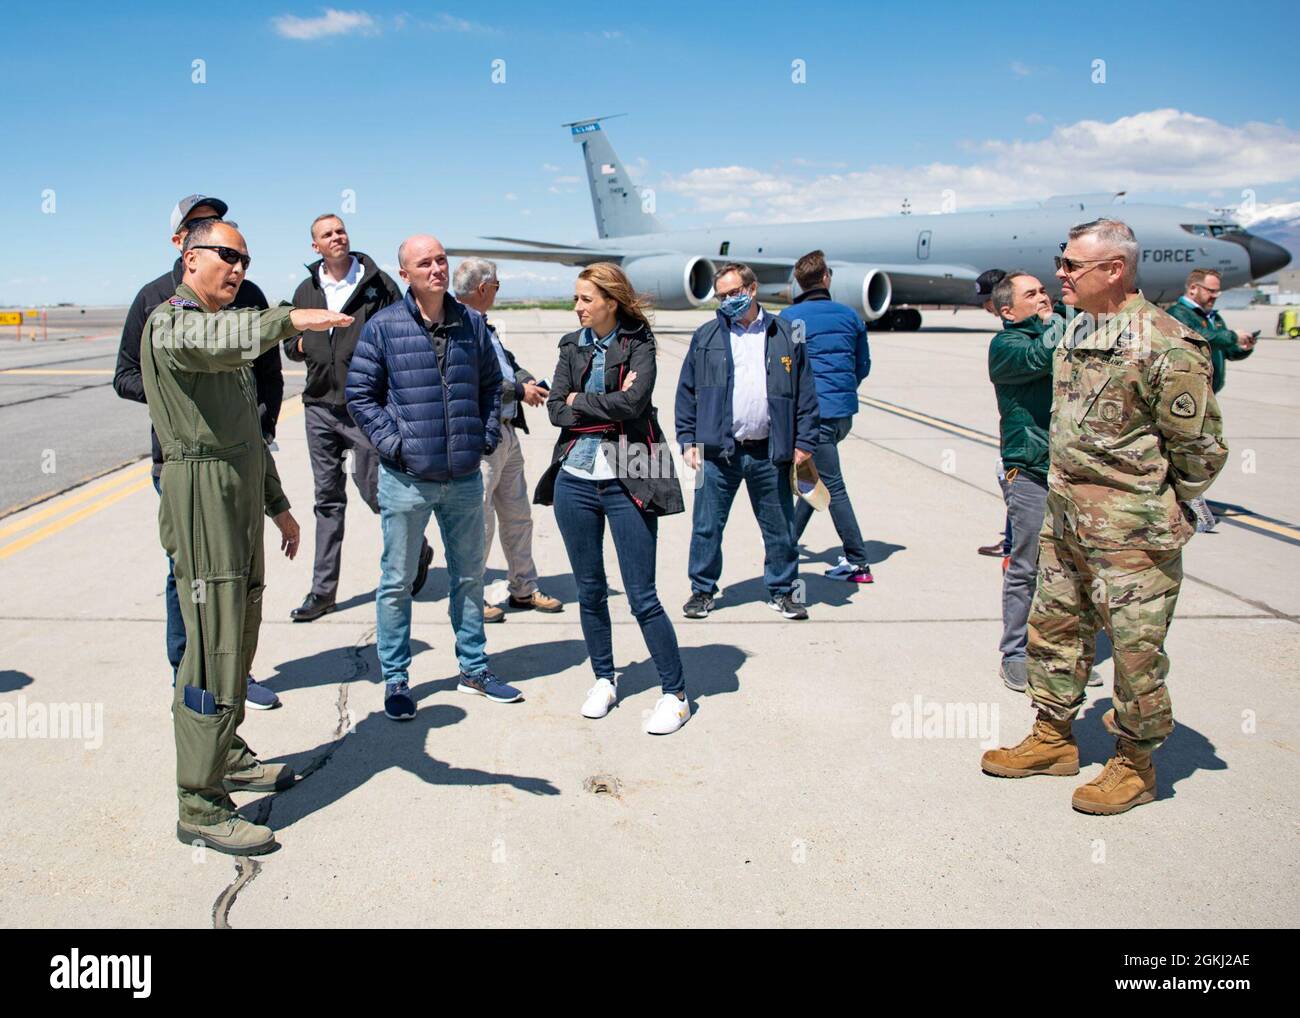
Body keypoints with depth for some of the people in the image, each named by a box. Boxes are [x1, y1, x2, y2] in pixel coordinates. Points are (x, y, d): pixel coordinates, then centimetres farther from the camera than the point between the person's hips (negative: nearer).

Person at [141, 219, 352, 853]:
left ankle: (227, 758, 31)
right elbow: (207, 344, -34)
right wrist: (287, 319, -49)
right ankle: (200, 807, -4)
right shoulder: (172, 320, -7)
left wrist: (277, 504, 24)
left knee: (238, 641, 17)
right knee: (214, 653, -10)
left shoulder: (226, 327, 23)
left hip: (242, 497, 10)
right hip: (201, 496, -10)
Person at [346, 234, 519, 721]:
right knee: (397, 581, 5)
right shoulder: (383, 326, -5)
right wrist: (392, 443, -10)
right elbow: (360, 393, -1)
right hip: (406, 479, -4)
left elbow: (491, 384, 16)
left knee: (470, 575, 14)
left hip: (465, 478, 4)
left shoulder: (471, 322, 6)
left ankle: (474, 668, 29)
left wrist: (487, 437, 5)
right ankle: (395, 679, 18)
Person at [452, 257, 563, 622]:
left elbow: (508, 361, 22)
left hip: (507, 432, 10)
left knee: (518, 515, 17)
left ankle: (524, 589, 29)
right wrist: (520, 392, -16)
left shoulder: (484, 327, 15)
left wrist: (529, 381, 3)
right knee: (480, 519, -2)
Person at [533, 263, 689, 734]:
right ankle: (604, 680, 30)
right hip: (575, 481, 5)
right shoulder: (572, 346, 9)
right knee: (589, 591, 13)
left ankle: (675, 693, 11)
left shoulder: (638, 344, -4)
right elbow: (556, 410, -1)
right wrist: (608, 407, -12)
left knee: (642, 597, -2)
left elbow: (634, 402, -20)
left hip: (627, 483, -4)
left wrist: (580, 401, -8)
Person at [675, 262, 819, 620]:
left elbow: (805, 393, 7)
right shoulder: (706, 336, 6)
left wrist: (804, 442, 1)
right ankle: (702, 590, 21)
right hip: (717, 452, 0)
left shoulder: (784, 335, 6)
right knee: (707, 527, 5)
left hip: (770, 453, 0)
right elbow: (687, 391, 7)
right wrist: (688, 440, 0)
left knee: (779, 527, 10)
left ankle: (782, 591, 25)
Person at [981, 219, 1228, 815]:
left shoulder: (1165, 346, -17)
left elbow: (1201, 447, -12)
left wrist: (1163, 508, -1)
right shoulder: (1076, 333, 9)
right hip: (1065, 519, 9)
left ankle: (1135, 763, 21)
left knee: (1135, 647, 3)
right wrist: (1068, 491, 16)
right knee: (1053, 626, 17)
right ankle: (1054, 739, 33)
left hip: (1130, 533, -9)